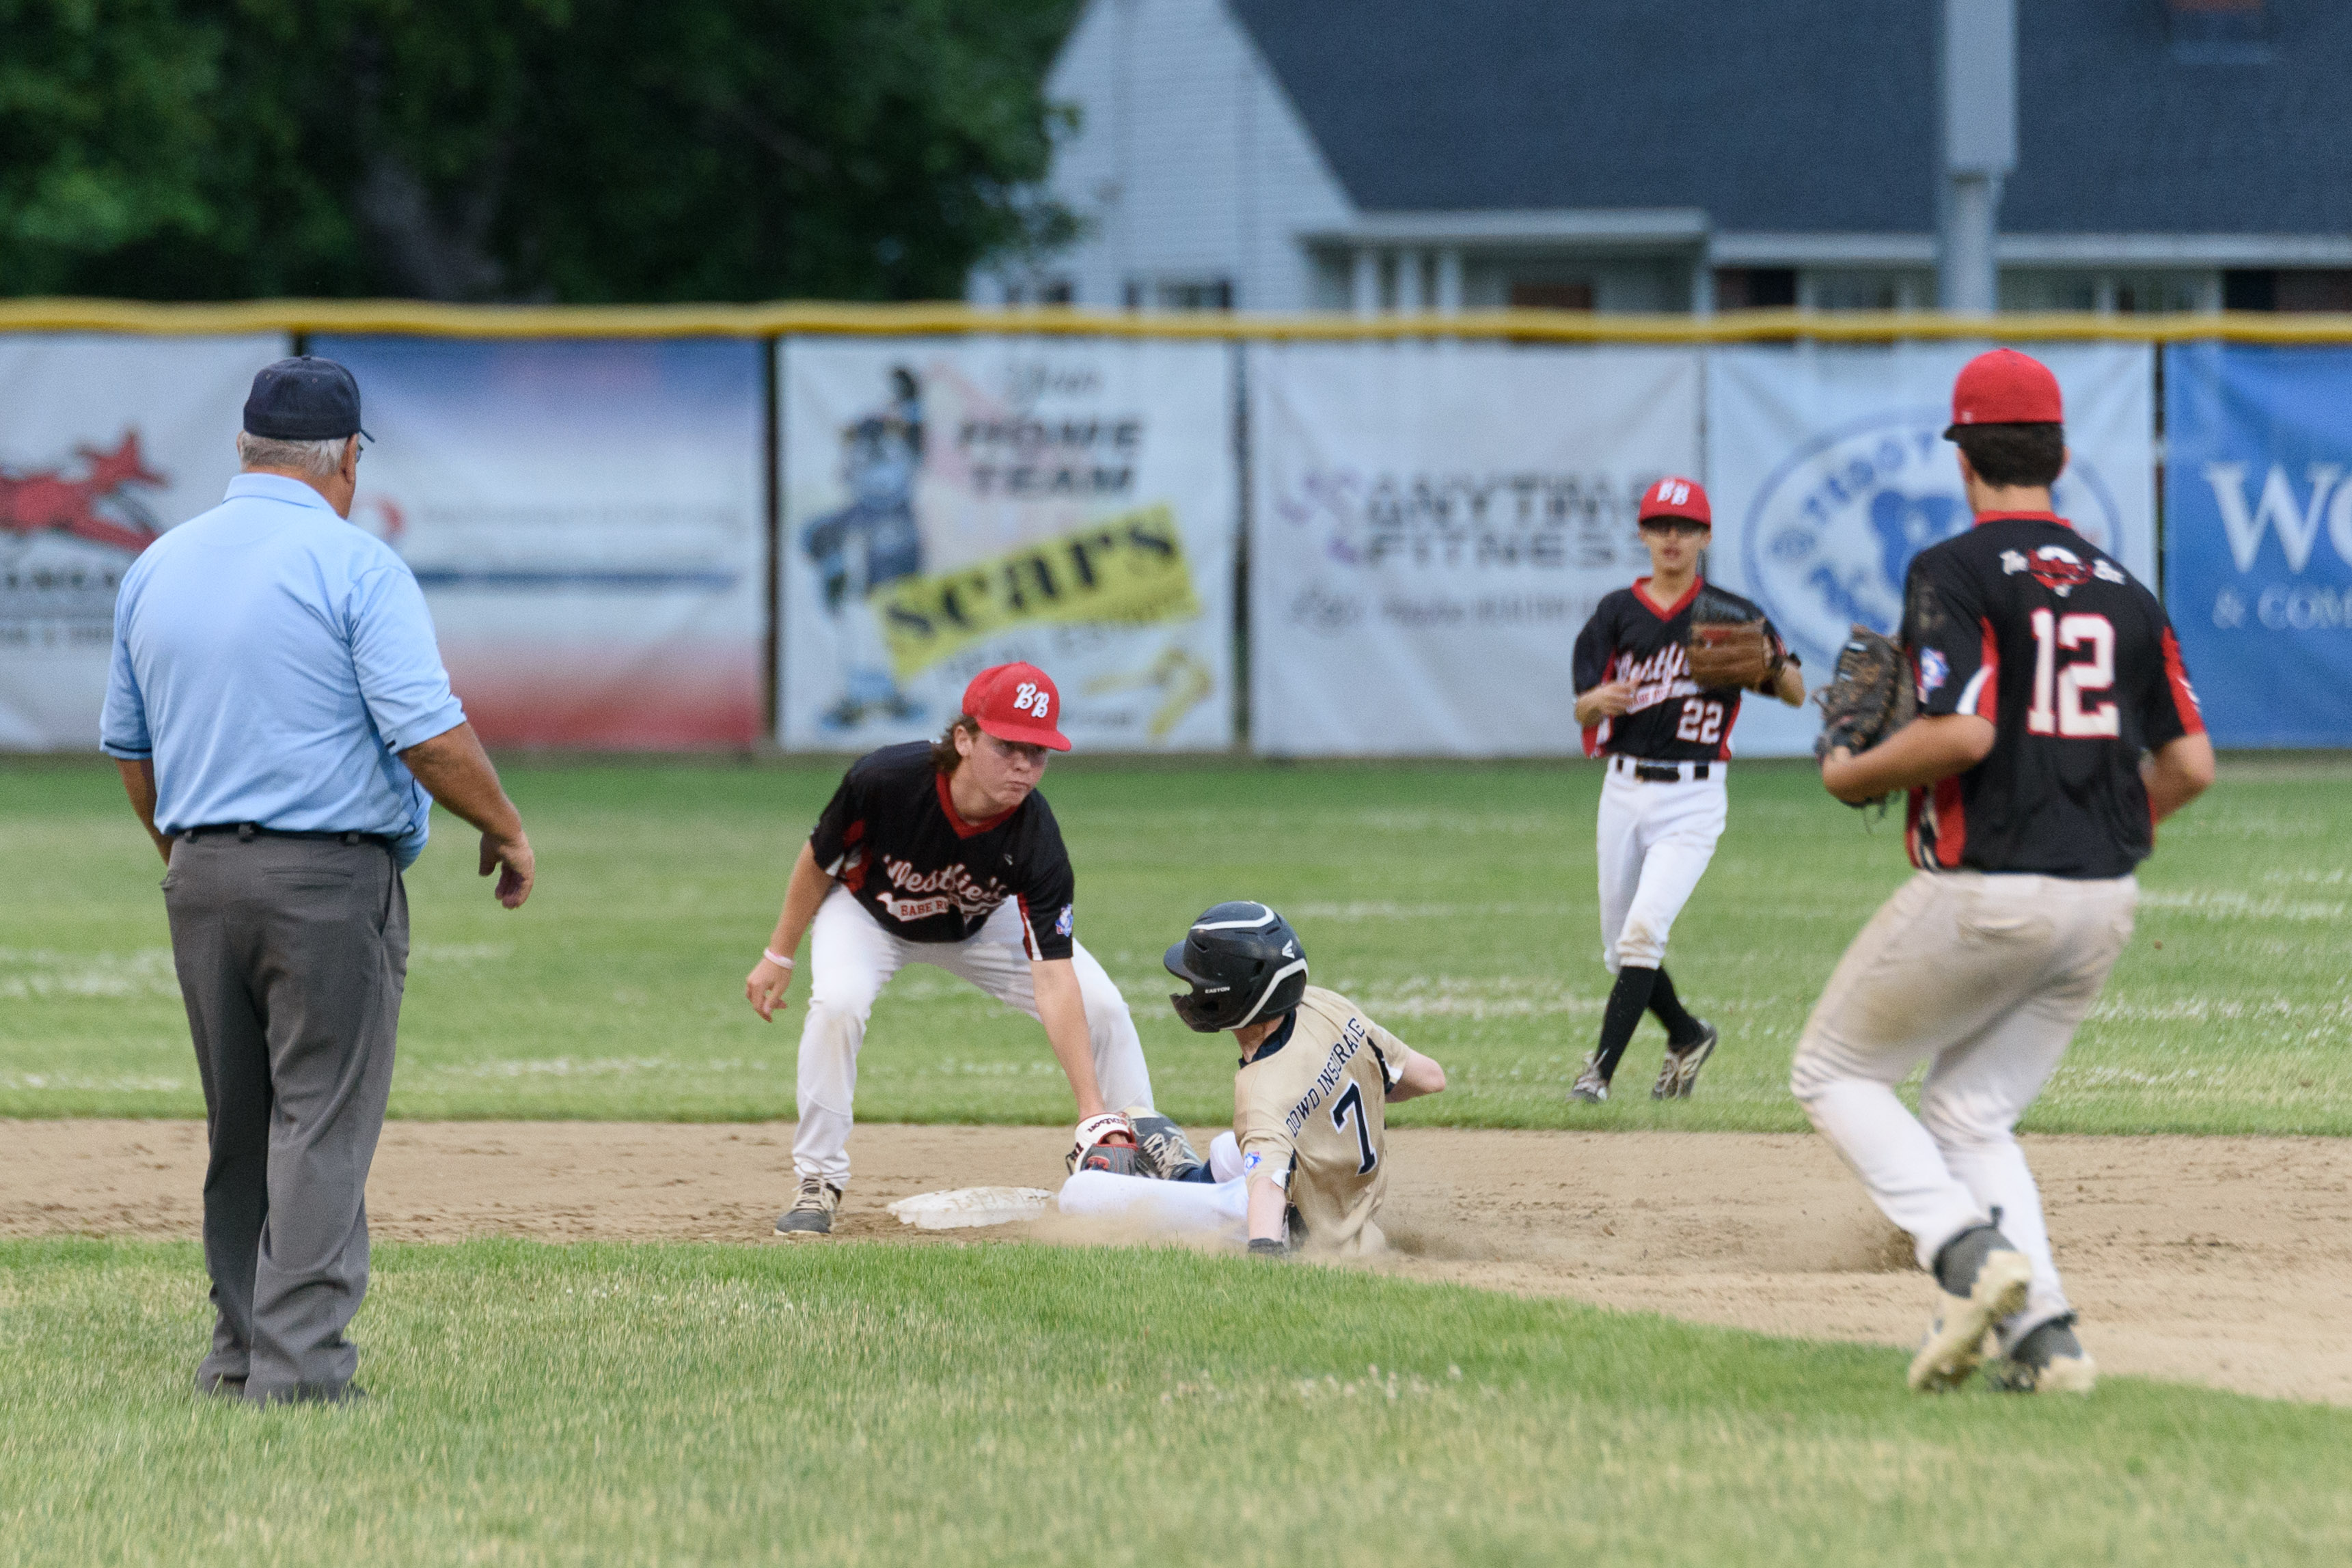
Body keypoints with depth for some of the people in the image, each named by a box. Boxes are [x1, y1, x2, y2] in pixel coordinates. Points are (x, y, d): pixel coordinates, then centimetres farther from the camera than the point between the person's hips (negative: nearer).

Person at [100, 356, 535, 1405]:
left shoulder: (157, 569, 10)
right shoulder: (353, 564, -10)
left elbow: (129, 747, 17)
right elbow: (429, 734, -17)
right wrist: (507, 833, -3)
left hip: (200, 879, 6)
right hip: (332, 879, -6)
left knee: (238, 1126, 14)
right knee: (322, 1122, -5)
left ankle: (239, 1355, 17)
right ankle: (299, 1365, -11)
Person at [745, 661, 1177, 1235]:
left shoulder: (1035, 839, -35)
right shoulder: (884, 779, -38)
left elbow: (1053, 977, -37)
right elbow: (819, 861, -16)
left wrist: (1091, 1109, -43)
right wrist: (779, 957, -7)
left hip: (982, 925, 2)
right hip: (870, 910, -2)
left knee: (1100, 1006, -10)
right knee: (838, 1003, -31)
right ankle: (818, 1183, -14)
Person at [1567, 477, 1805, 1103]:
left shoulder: (1732, 616, -1)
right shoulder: (1617, 613, 6)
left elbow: (1796, 694, -3)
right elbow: (1582, 707, 1)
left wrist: (1774, 660, -25)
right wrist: (1601, 700, -23)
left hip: (1693, 798, -4)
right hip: (1625, 792, 4)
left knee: (1643, 930, -18)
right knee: (1620, 948, 11)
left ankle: (1601, 1070, -17)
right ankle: (1687, 1037, 36)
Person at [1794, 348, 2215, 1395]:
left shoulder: (1953, 573, -8)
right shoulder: (2124, 591, 11)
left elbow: (1963, 732, -21)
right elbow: (2192, 764, 8)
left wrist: (1853, 777, -4)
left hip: (1985, 892, -6)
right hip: (2104, 901, 6)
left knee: (1835, 1074, 10)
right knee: (1971, 1112, 18)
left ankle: (1968, 1250, -13)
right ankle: (2043, 1336, 0)